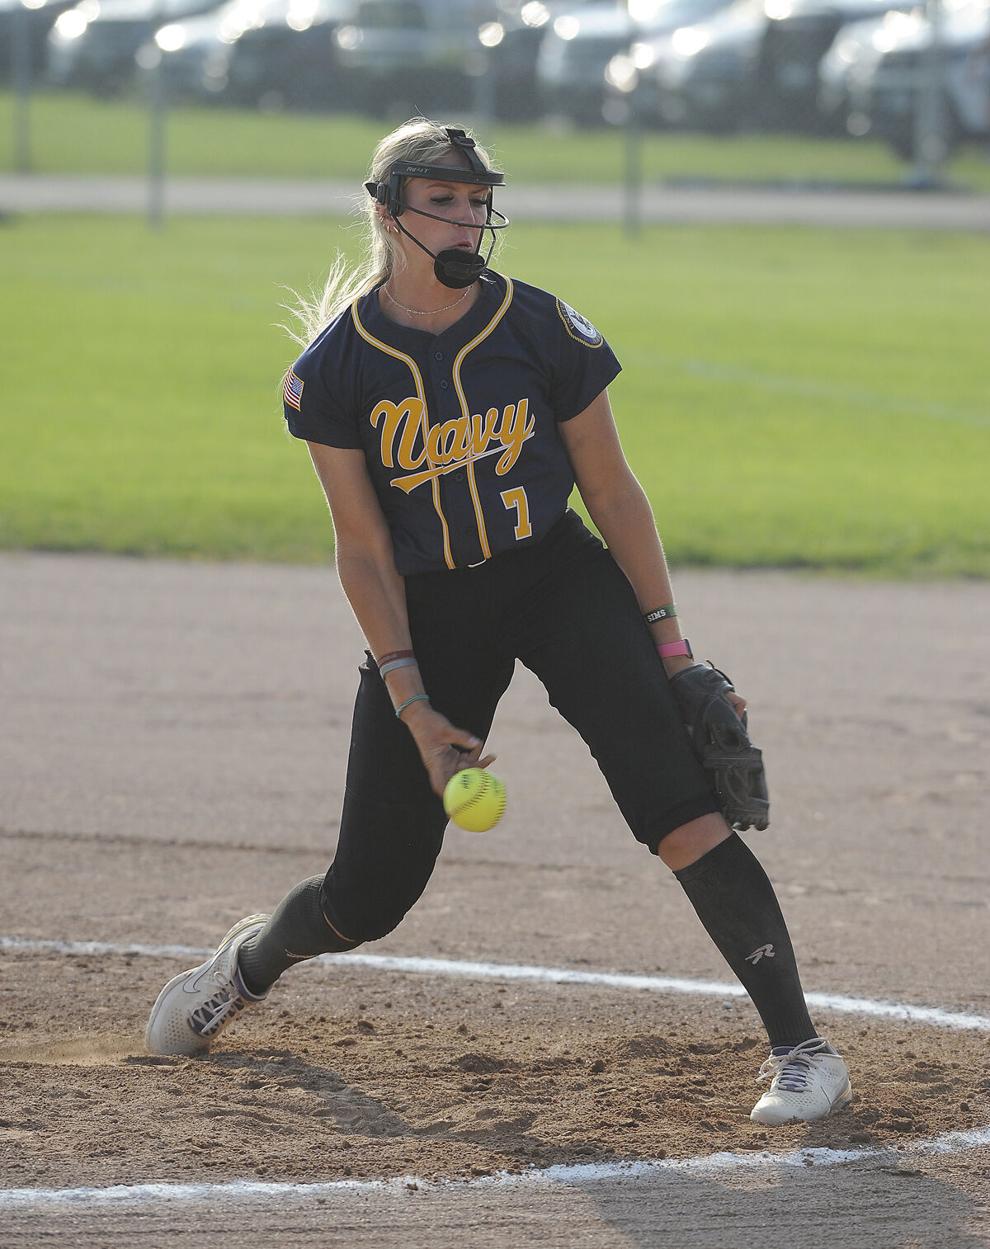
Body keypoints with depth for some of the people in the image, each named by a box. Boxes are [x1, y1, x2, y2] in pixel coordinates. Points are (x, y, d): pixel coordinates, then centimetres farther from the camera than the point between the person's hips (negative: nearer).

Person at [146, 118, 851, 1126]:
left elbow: (612, 492, 0)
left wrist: (670, 646, -3)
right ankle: (252, 959, 39)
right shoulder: (335, 368, -10)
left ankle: (798, 1047, -20)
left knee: (677, 806, -22)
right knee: (367, 896, 3)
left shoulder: (543, 330, -9)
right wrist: (412, 705, -11)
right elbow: (364, 551, -5)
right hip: (427, 613, 0)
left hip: (562, 582, 0)